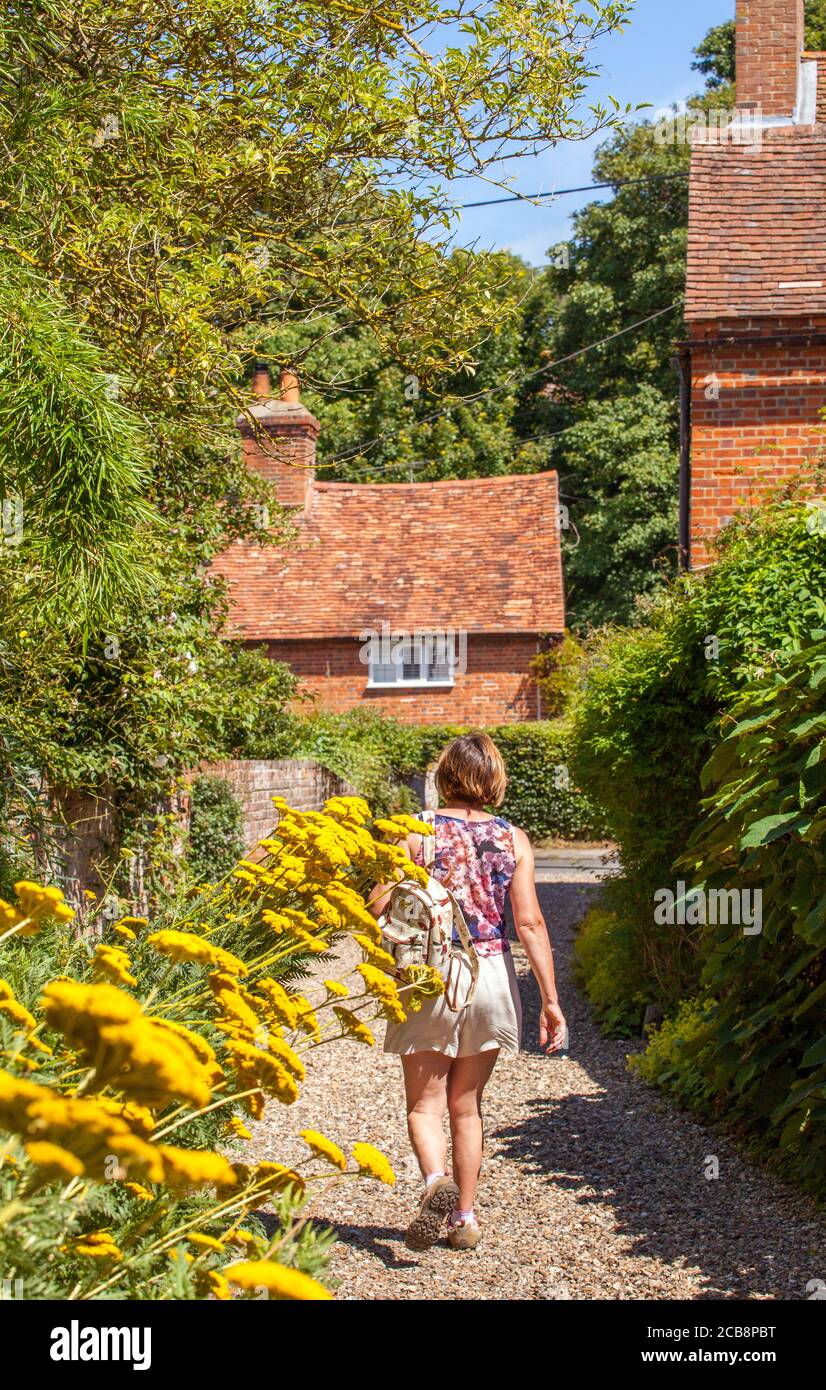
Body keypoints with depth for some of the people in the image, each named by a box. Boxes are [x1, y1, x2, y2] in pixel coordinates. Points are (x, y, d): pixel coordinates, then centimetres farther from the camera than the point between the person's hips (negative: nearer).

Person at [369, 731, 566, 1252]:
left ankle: (436, 1180, -19)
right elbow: (530, 923, -5)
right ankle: (465, 1217, 20)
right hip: (491, 975, 2)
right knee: (467, 1102, 16)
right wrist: (551, 999, -2)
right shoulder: (513, 839, -1)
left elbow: (377, 906, -8)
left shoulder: (417, 833, -5)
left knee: (426, 1101, 8)